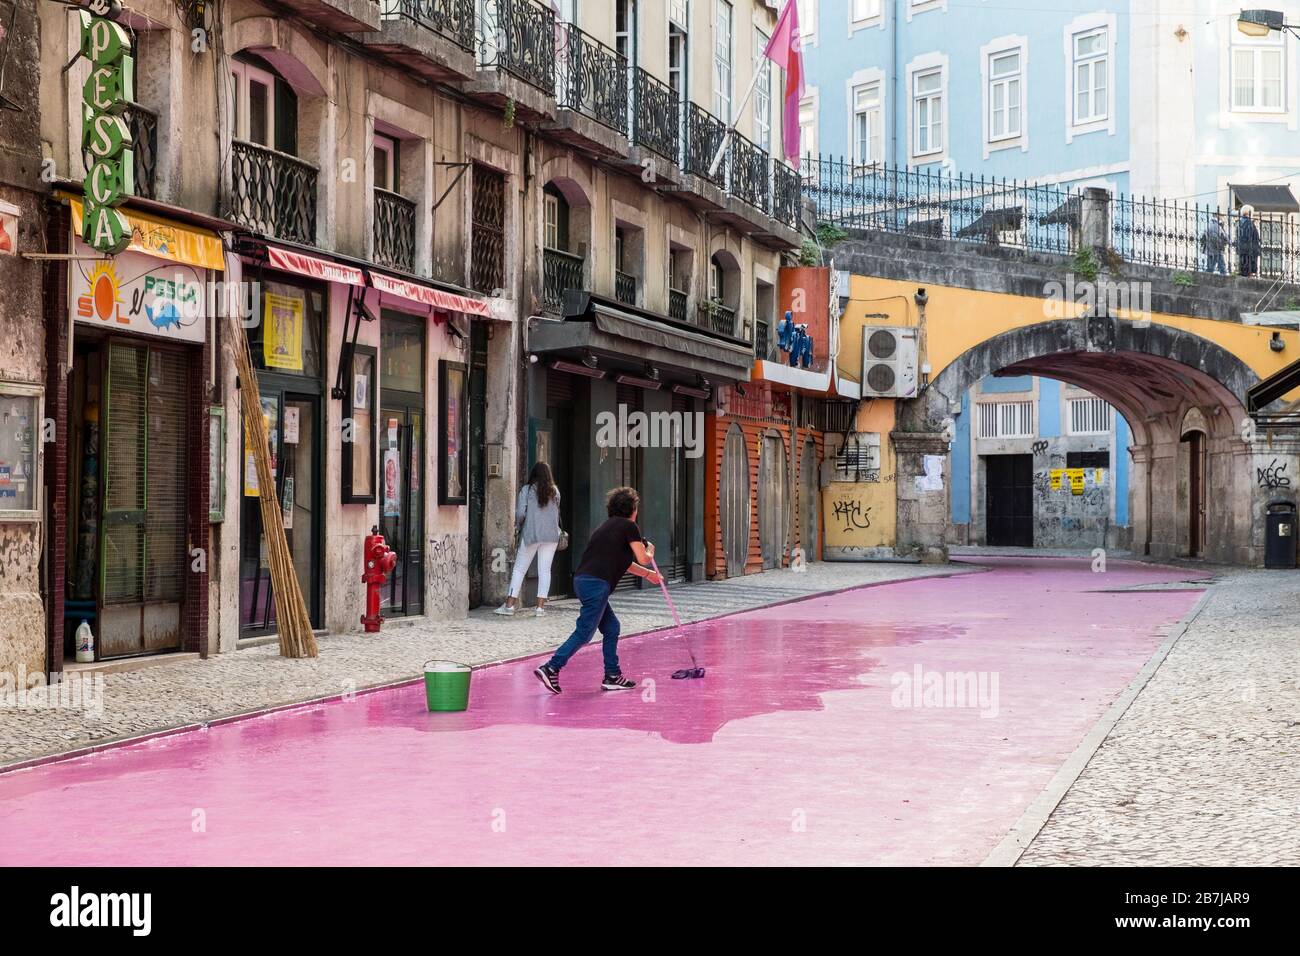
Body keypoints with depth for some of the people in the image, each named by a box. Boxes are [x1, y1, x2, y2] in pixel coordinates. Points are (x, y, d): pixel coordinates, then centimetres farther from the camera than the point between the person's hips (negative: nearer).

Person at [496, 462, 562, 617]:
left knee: (519, 569, 5)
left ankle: (509, 605, 3)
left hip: (531, 534, -2)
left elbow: (520, 513, -10)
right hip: (551, 535, 2)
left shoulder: (526, 490, -4)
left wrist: (518, 527, 7)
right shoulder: (555, 491, 5)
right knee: (545, 570, 4)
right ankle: (540, 606, 1)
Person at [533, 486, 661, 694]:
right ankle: (551, 668, -14)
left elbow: (622, 562, 36)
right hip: (596, 583, -9)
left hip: (582, 580, 9)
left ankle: (612, 677, 17)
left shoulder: (610, 526, 25)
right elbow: (643, 559, -1)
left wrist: (648, 574, 44)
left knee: (611, 627, 16)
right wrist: (650, 550, 22)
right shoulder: (628, 526, -1)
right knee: (584, 632, -8)